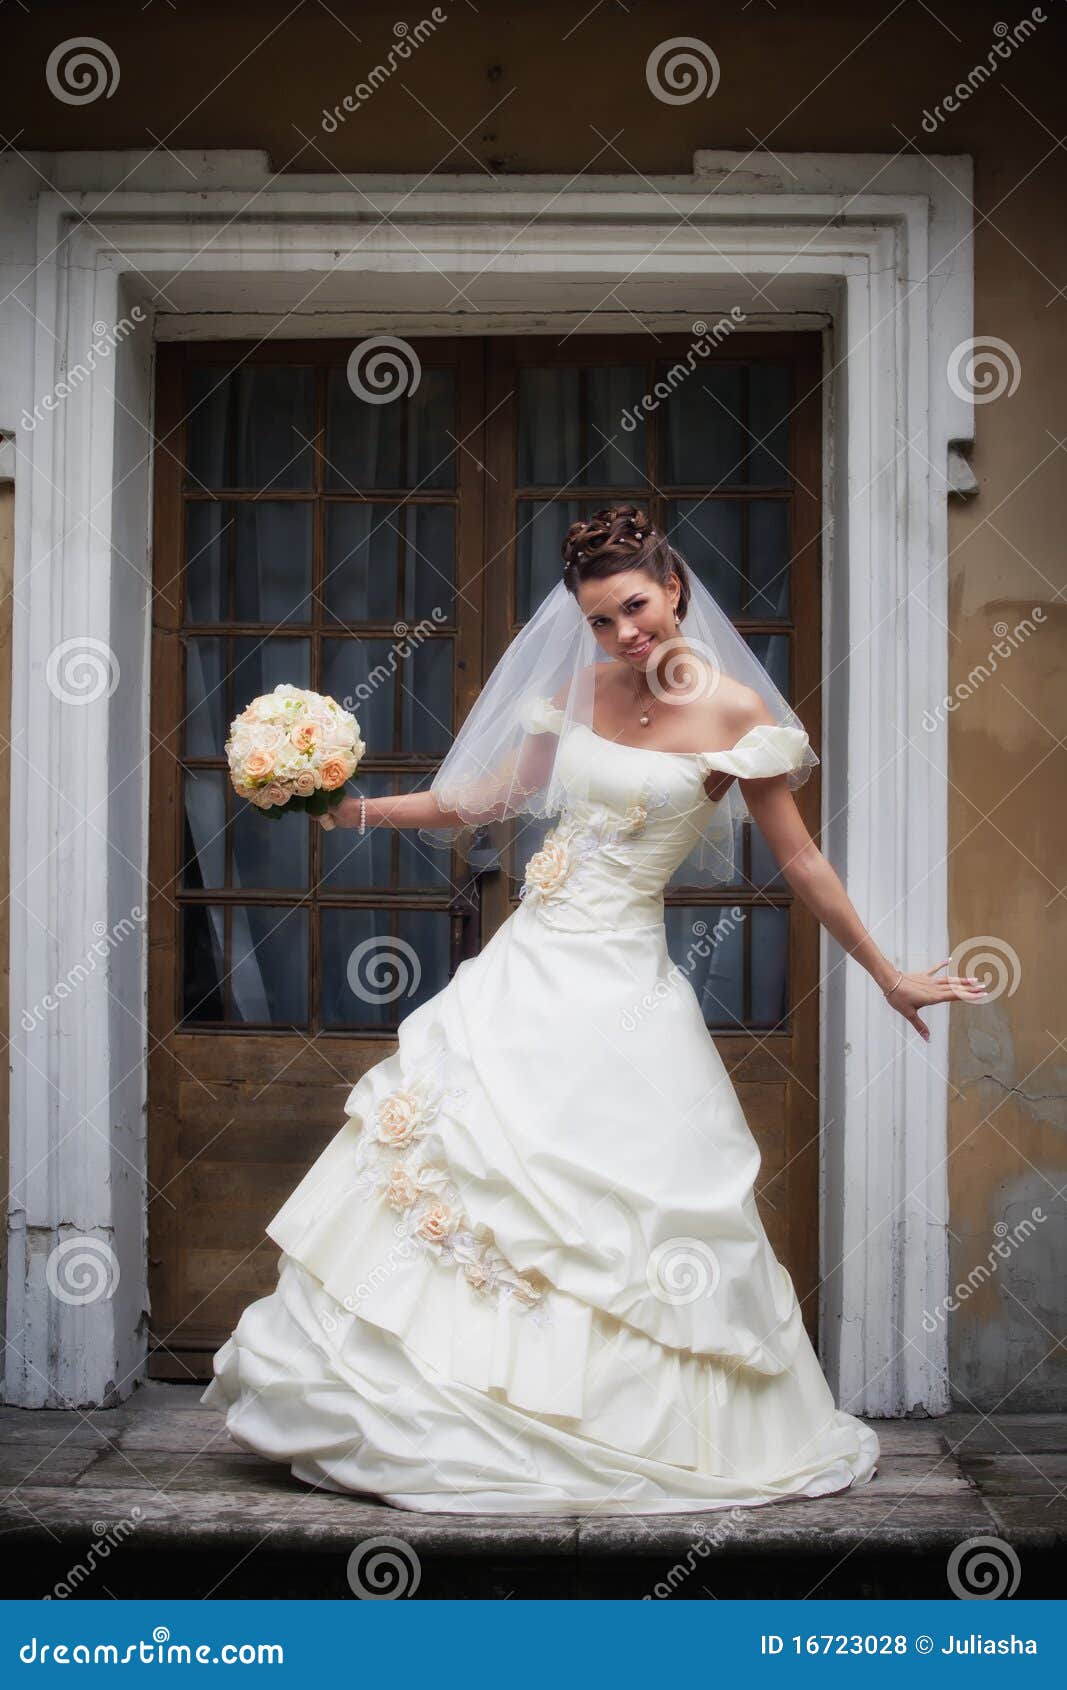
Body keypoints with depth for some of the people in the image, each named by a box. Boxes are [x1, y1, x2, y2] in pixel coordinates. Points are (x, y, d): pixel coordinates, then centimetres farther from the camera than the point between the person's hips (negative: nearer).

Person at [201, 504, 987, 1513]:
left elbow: (800, 863, -1)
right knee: (451, 1150, 5)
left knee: (624, 1204, 1)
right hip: (528, 965, 5)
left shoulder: (733, 713, -7)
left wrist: (888, 975, 3)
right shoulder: (580, 690, 6)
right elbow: (492, 797, 16)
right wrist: (355, 809, 11)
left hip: (621, 988, -5)